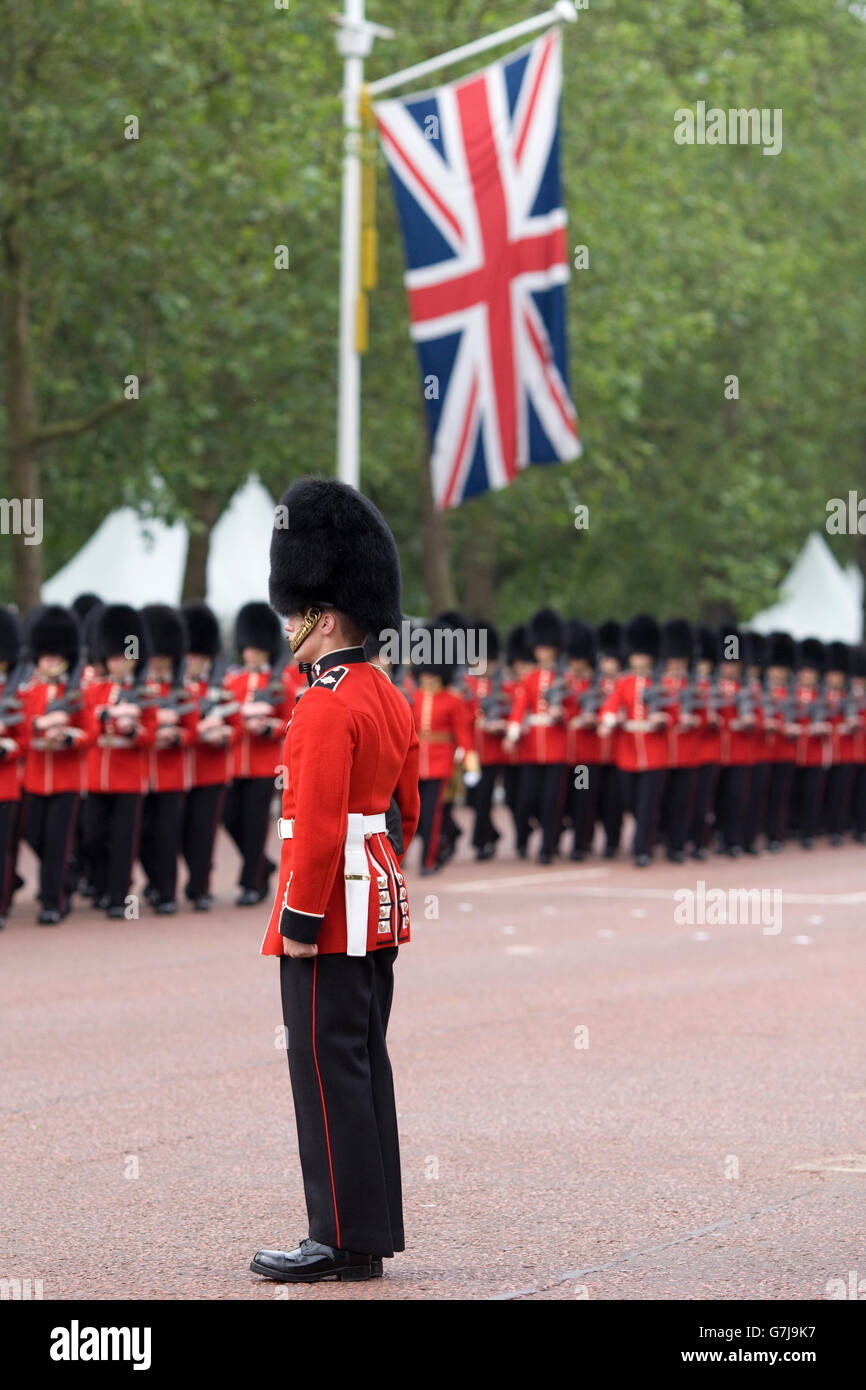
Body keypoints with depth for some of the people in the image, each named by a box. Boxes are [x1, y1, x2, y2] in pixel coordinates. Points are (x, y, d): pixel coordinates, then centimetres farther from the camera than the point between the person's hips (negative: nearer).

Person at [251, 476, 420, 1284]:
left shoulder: (327, 705, -16)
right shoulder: (388, 697, 13)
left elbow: (319, 824, -21)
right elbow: (407, 808, 19)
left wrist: (300, 922, -19)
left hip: (331, 909, -10)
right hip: (381, 908, 10)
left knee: (328, 1068, -5)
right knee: (362, 1065, 11)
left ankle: (342, 1239, -3)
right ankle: (371, 1233, 15)